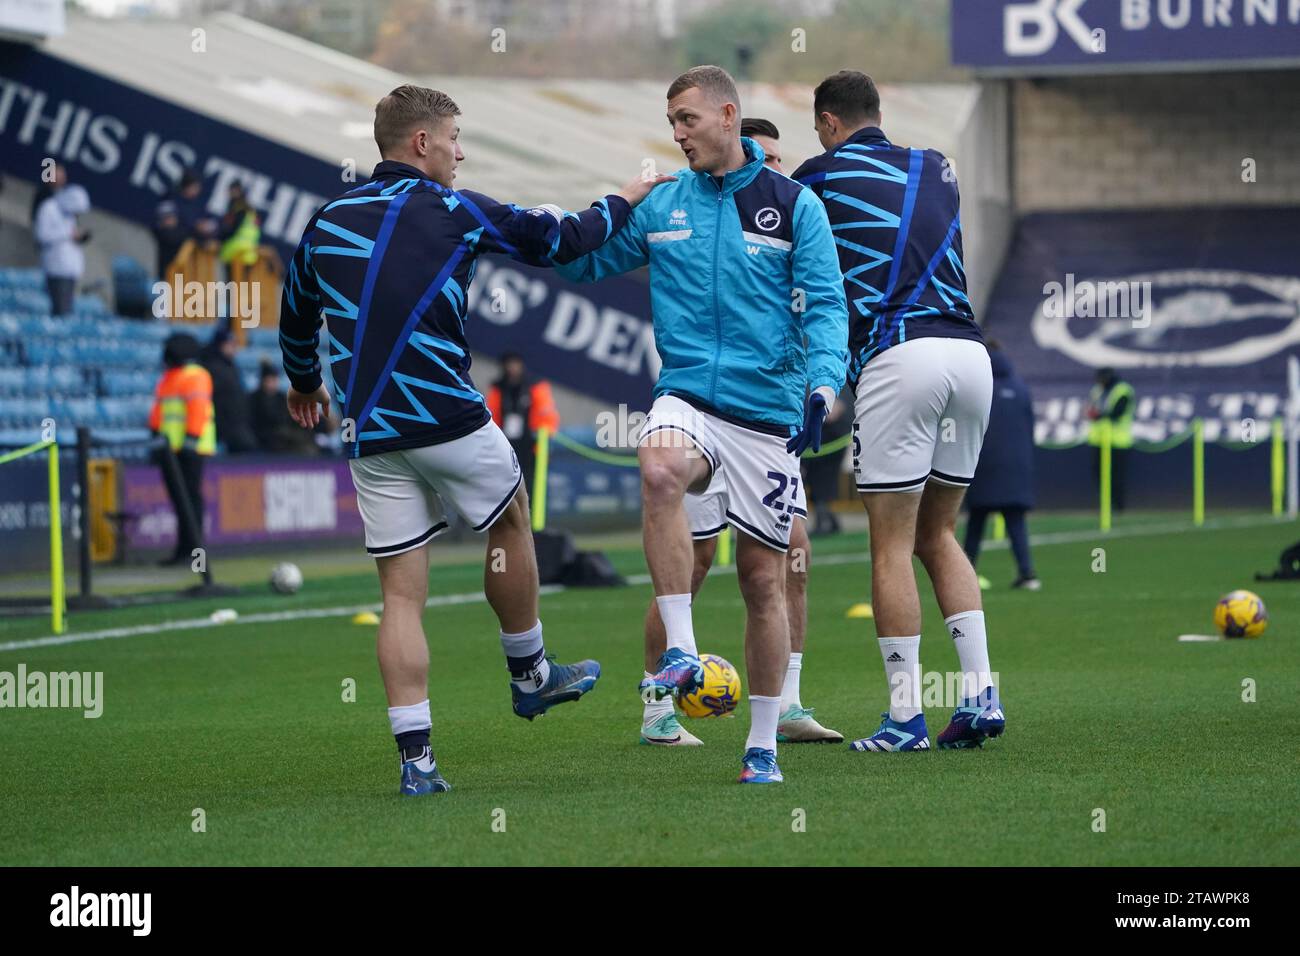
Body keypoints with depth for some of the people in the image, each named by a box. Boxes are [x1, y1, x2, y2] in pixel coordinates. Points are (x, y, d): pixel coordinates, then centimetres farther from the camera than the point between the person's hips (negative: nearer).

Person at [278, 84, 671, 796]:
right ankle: (529, 675, 35)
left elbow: (296, 316, 26)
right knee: (510, 523, 22)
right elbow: (558, 241, 7)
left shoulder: (327, 221, 11)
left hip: (370, 435, 4)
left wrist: (302, 381, 45)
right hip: (445, 417, -4)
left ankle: (415, 757, -2)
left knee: (401, 592, 4)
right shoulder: (455, 213, -2)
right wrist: (623, 203, 26)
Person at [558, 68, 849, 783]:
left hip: (767, 412, -1)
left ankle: (763, 744, 16)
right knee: (659, 468, -35)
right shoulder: (661, 206, 9)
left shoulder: (794, 206, 2)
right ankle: (681, 652, -31)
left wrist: (822, 383, -19)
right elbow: (582, 260, 19)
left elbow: (825, 307, -2)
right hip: (687, 396, 1)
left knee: (763, 578, 3)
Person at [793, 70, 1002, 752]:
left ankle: (905, 718, -3)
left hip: (897, 356, -5)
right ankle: (980, 694, 7)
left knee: (892, 547, 0)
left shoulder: (818, 176, 6)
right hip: (970, 353, 5)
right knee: (937, 535, 17)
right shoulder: (935, 169, 21)